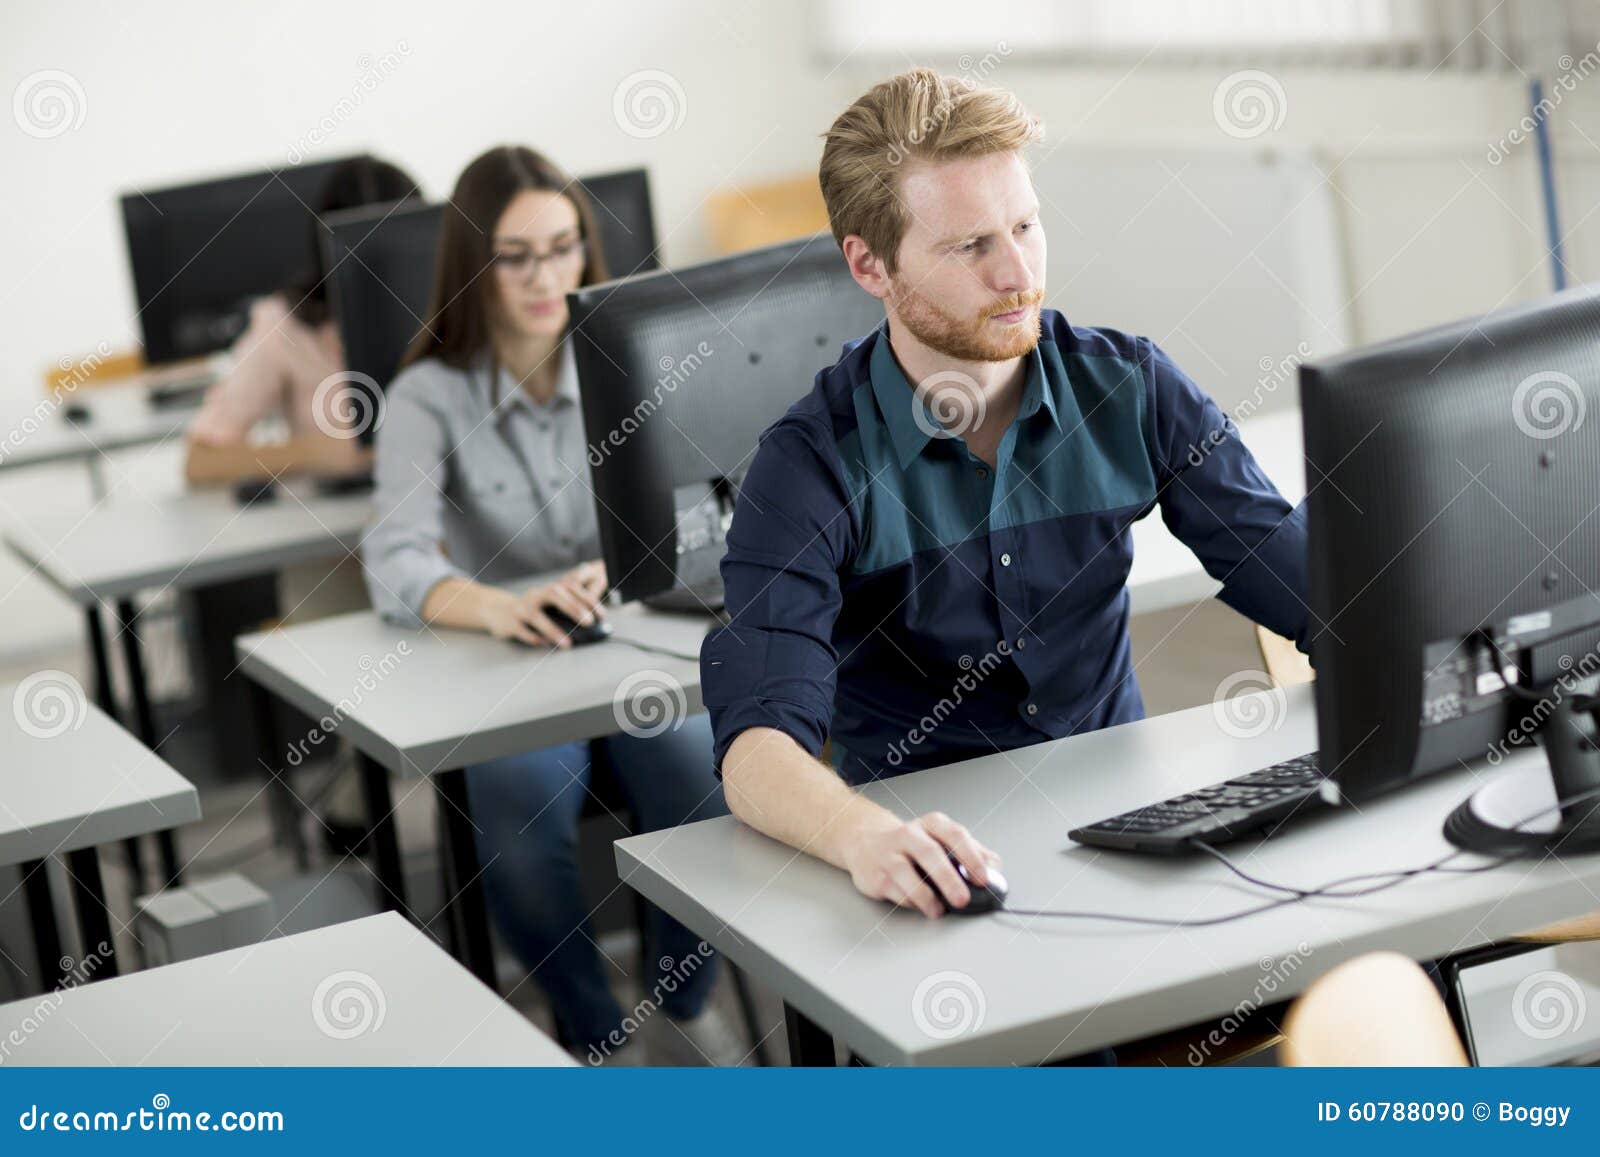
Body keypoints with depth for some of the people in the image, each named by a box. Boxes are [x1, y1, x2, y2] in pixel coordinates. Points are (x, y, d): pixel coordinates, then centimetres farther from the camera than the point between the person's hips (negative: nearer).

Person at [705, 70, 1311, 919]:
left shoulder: (1129, 389, 0)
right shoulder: (812, 467, -12)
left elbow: (1305, 578, 1)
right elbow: (756, 746, -24)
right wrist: (863, 835, -47)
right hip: (938, 865, -2)